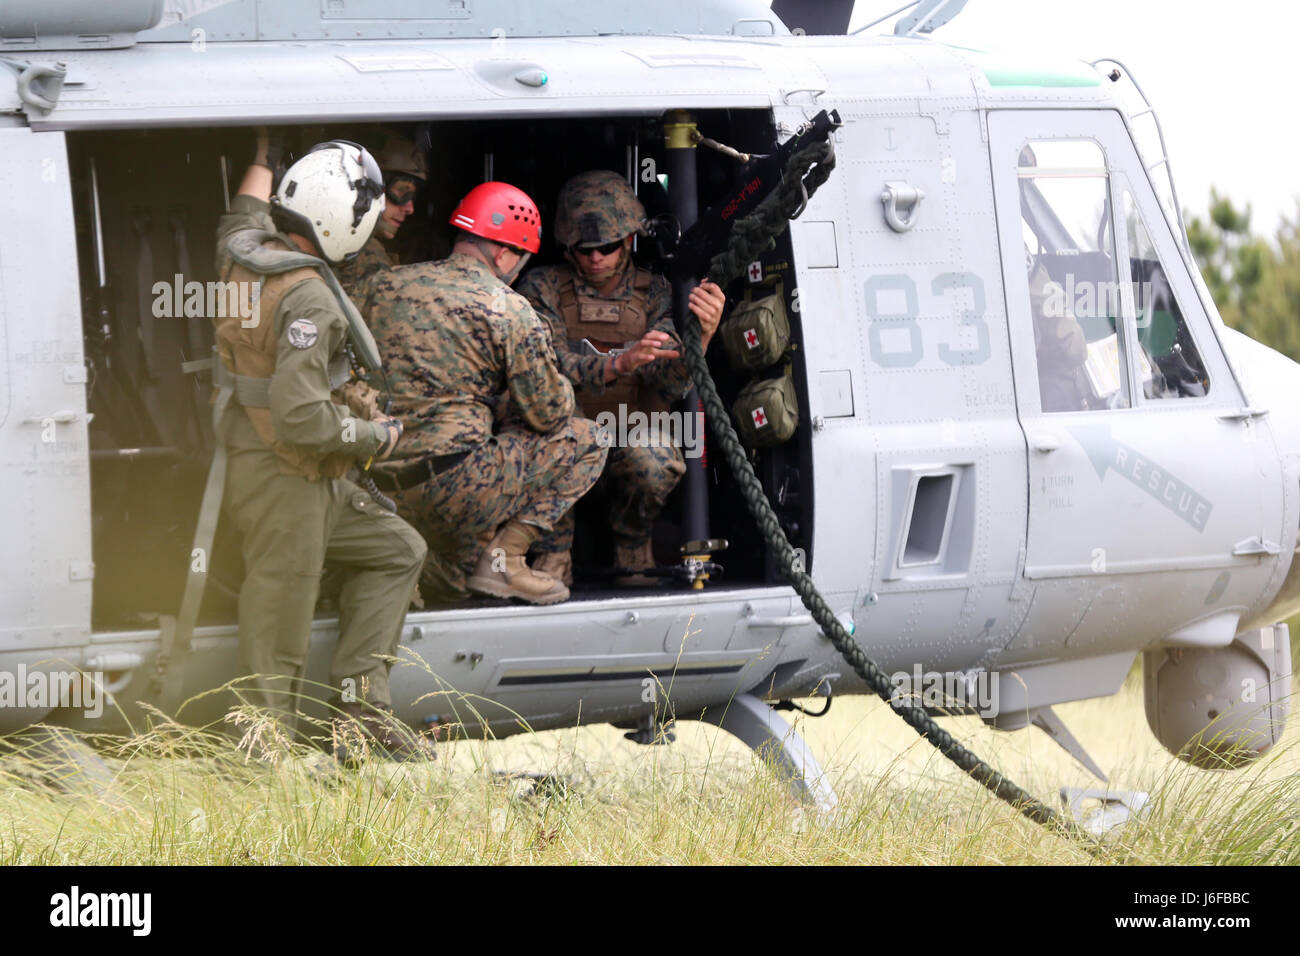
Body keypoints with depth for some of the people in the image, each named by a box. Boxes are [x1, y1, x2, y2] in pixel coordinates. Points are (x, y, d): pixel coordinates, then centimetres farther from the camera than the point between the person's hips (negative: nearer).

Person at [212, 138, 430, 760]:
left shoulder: (243, 253, 2)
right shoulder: (309, 299, -24)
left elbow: (247, 212, 29)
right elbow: (301, 417, -28)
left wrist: (264, 152, 47)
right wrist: (373, 438, -12)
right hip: (282, 481, -10)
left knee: (396, 551, 21)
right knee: (278, 637, -3)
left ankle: (361, 701, 17)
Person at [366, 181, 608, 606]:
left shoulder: (387, 286, 11)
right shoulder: (509, 310, -6)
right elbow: (550, 414, -1)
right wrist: (560, 384, 22)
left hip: (379, 480, 7)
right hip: (452, 485, -7)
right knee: (584, 441, 10)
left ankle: (446, 569, 12)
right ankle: (502, 556, 0)